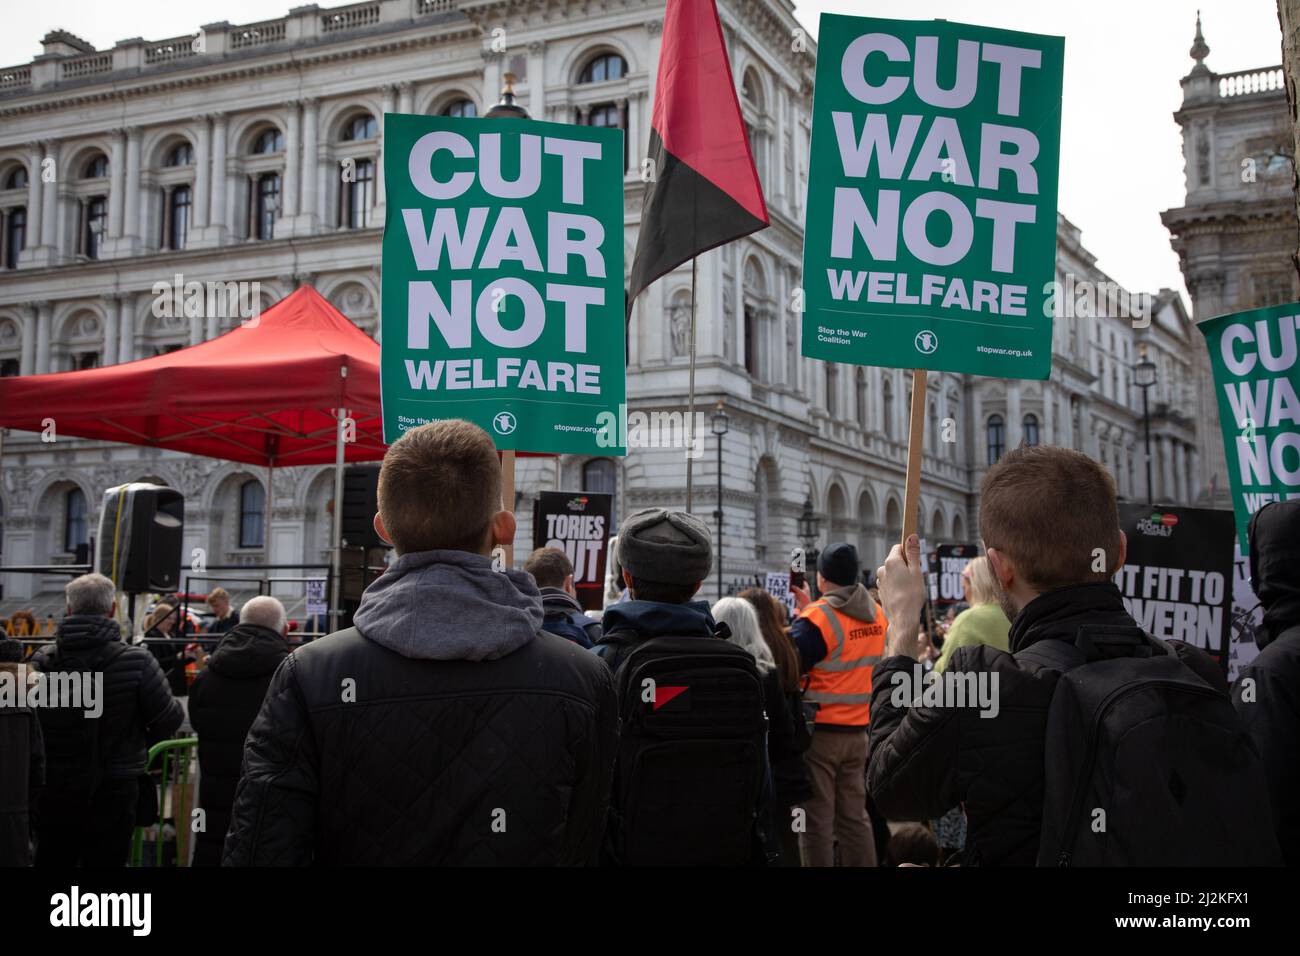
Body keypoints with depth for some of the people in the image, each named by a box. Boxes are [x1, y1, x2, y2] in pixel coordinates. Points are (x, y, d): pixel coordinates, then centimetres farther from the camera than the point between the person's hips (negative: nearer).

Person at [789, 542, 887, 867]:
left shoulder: (817, 618, -17)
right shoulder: (877, 614, 4)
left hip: (819, 731, -6)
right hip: (858, 731, 6)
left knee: (817, 821, 2)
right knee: (855, 815, 13)